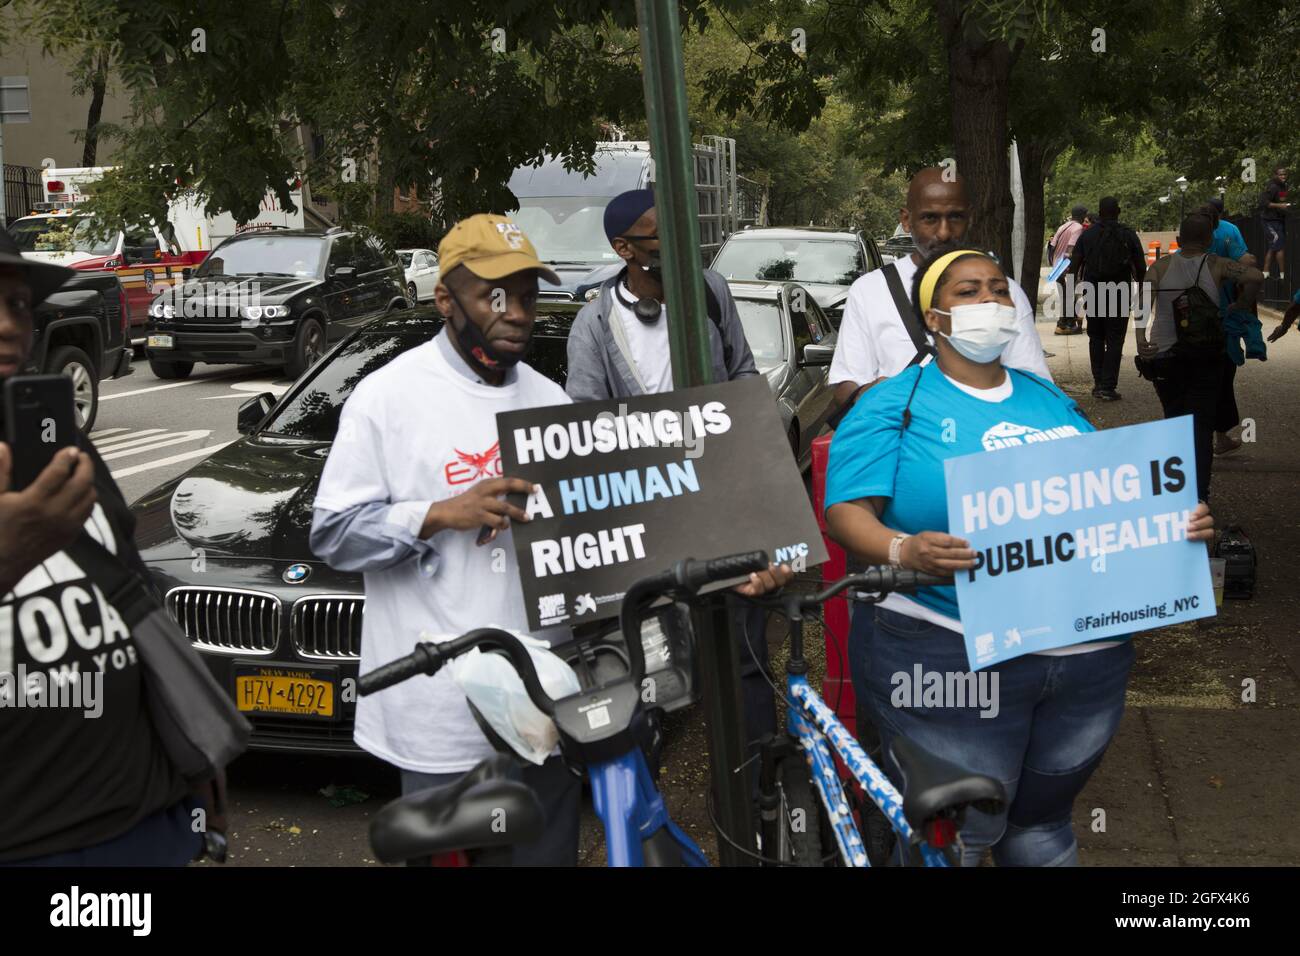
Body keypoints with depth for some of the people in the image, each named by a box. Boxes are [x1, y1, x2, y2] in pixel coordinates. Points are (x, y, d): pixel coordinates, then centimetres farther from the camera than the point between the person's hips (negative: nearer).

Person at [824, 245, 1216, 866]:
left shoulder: (1050, 400, 15)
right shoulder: (894, 407, -2)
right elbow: (847, 511, -11)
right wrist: (905, 550, -31)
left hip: (1089, 656, 5)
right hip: (953, 660, -5)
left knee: (1042, 825, 20)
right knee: (950, 839, 2)